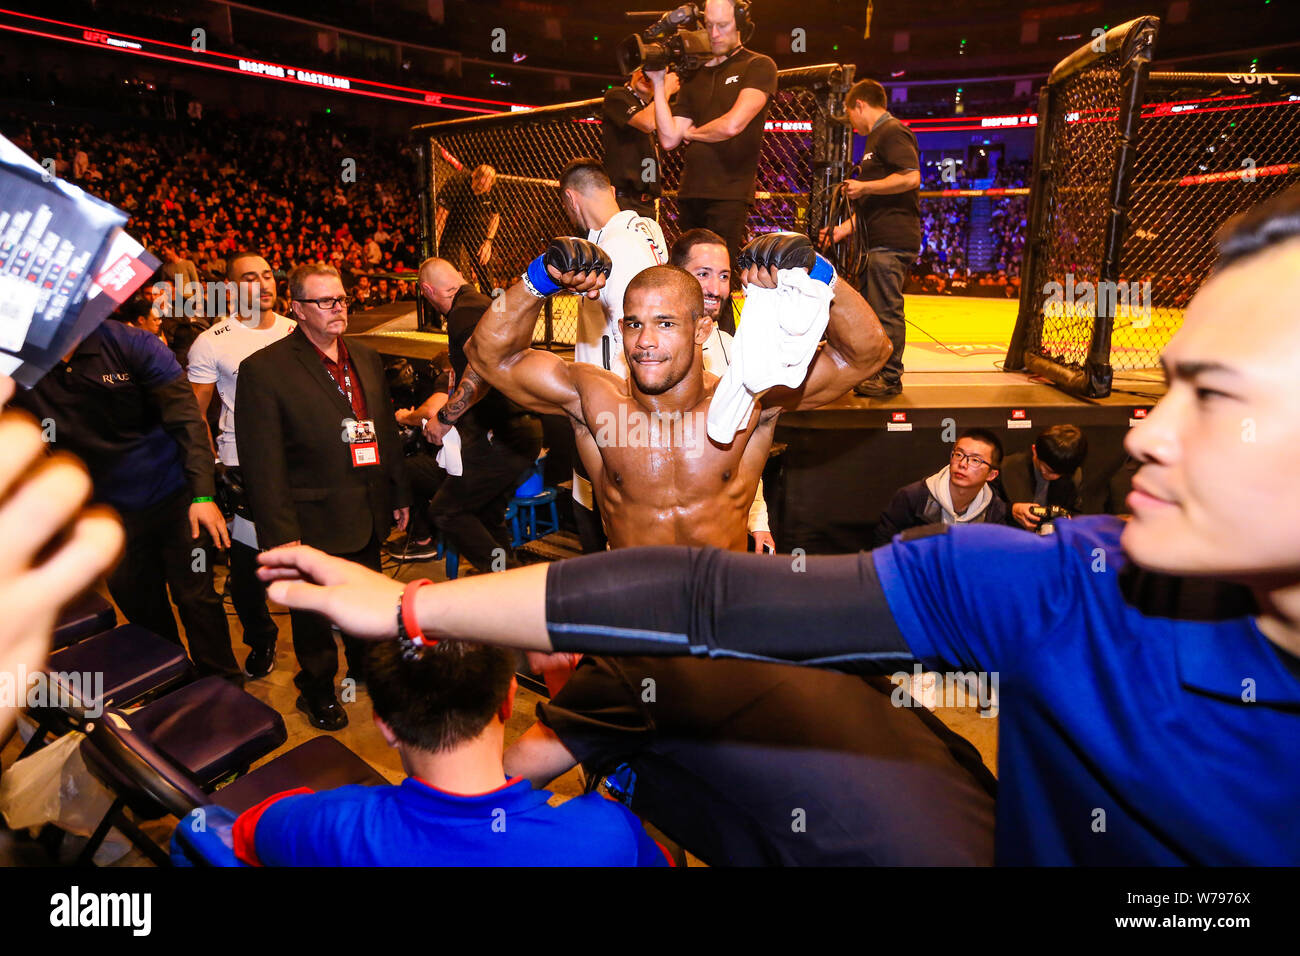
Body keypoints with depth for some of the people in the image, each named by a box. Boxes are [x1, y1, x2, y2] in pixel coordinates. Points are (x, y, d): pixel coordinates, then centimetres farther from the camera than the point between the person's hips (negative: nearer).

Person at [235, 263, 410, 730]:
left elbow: (387, 430, 13)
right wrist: (280, 533, -18)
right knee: (315, 613, 14)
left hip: (368, 516, 6)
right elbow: (262, 463, -16)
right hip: (314, 524, -5)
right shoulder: (263, 369, -14)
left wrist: (399, 494, 13)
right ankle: (318, 690, 37)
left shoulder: (366, 359, 7)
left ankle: (368, 668, 48)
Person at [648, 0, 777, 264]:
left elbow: (732, 125, -13)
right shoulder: (694, 76, 19)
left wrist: (692, 133, 4)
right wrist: (659, 83, 6)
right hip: (689, 193, 6)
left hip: (729, 194, -6)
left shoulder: (759, 66, 2)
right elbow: (669, 139, 10)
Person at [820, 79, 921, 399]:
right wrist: (845, 229, 23)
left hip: (892, 240, -11)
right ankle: (870, 372, 21)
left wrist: (864, 186, -15)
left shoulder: (893, 132, -5)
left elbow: (911, 178, -20)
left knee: (886, 311, -8)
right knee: (867, 309, 13)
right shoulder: (875, 138, 26)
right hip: (876, 241, 11)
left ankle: (889, 378, -3)